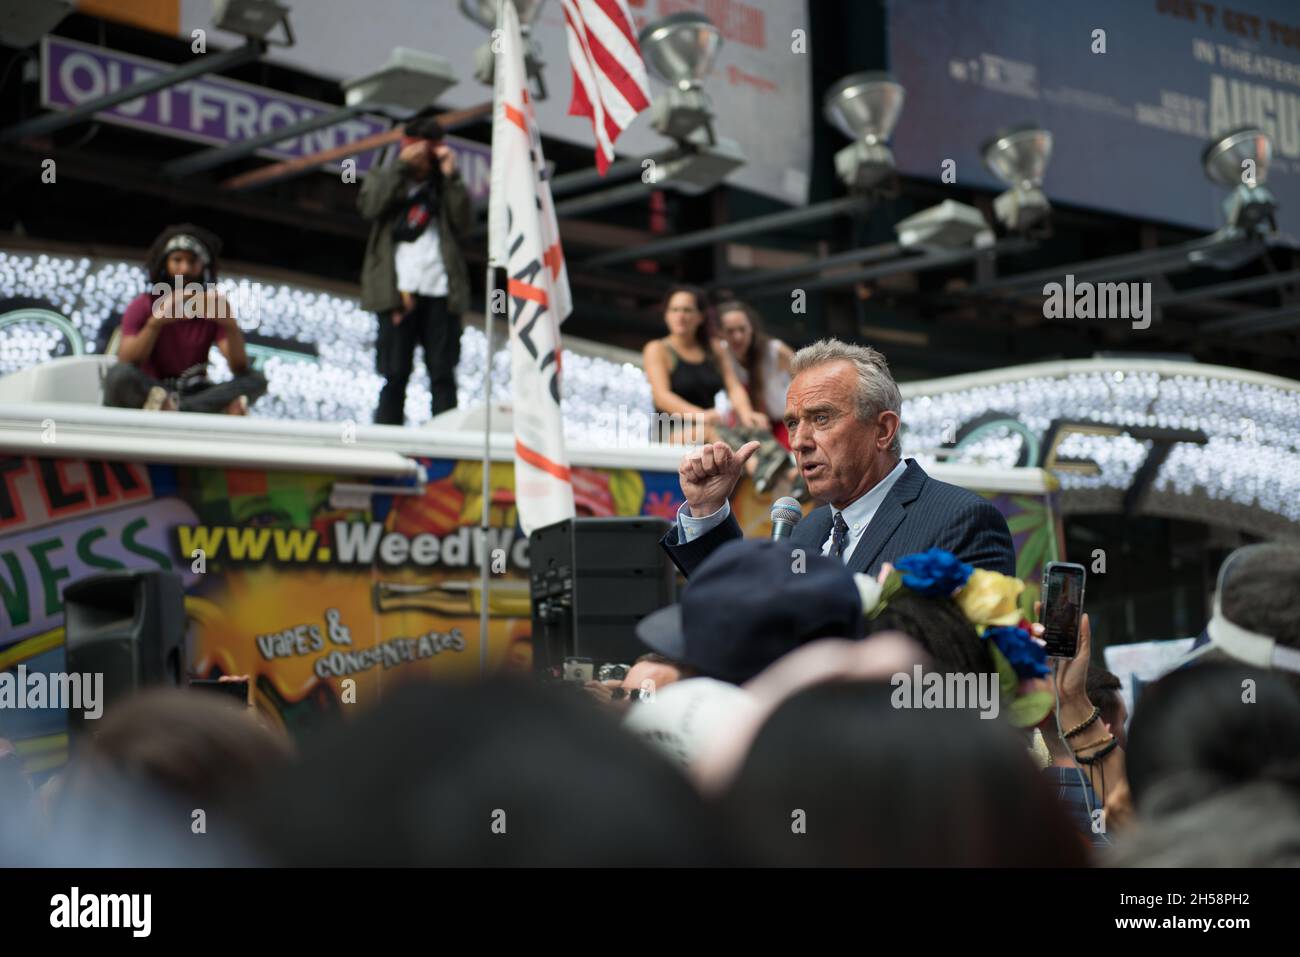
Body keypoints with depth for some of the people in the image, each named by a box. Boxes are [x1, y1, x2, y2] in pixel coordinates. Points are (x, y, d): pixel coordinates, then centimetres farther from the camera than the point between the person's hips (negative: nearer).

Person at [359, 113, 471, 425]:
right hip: (397, 290, -2)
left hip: (440, 292, 2)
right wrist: (401, 166, -10)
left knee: (443, 371, -1)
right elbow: (369, 205, -7)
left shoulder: (444, 185, 18)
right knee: (395, 373, -5)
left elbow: (463, 221, 2)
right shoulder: (386, 177, 15)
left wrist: (451, 176, -4)